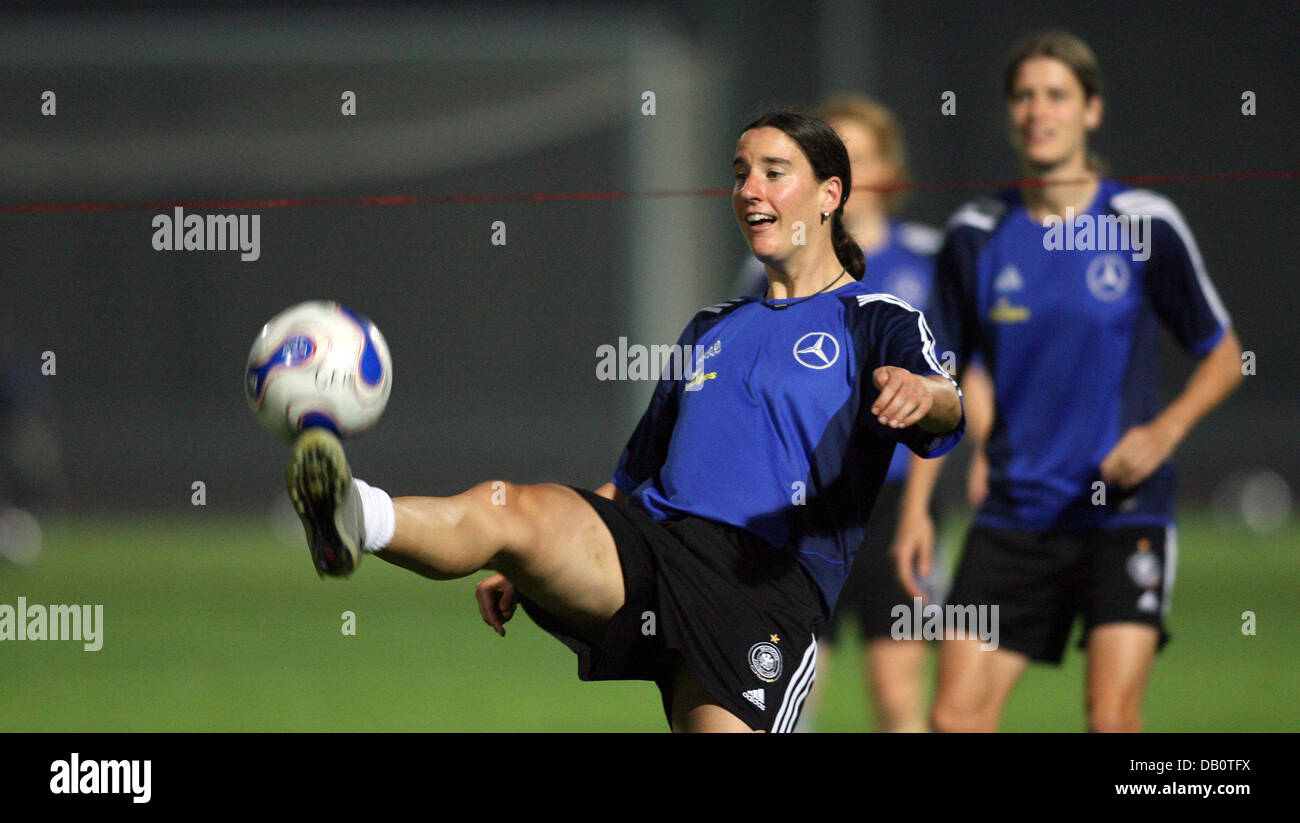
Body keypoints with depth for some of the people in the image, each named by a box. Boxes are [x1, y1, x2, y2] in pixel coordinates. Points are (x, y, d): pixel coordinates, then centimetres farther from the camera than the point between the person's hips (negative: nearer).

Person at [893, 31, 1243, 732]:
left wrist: (1166, 429, -13)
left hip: (1123, 511, -3)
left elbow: (1222, 354, 5)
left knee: (1112, 716, -15)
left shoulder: (1144, 225, -3)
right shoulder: (976, 236, 4)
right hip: (1014, 514, 3)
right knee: (955, 717, -5)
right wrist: (915, 508, 4)